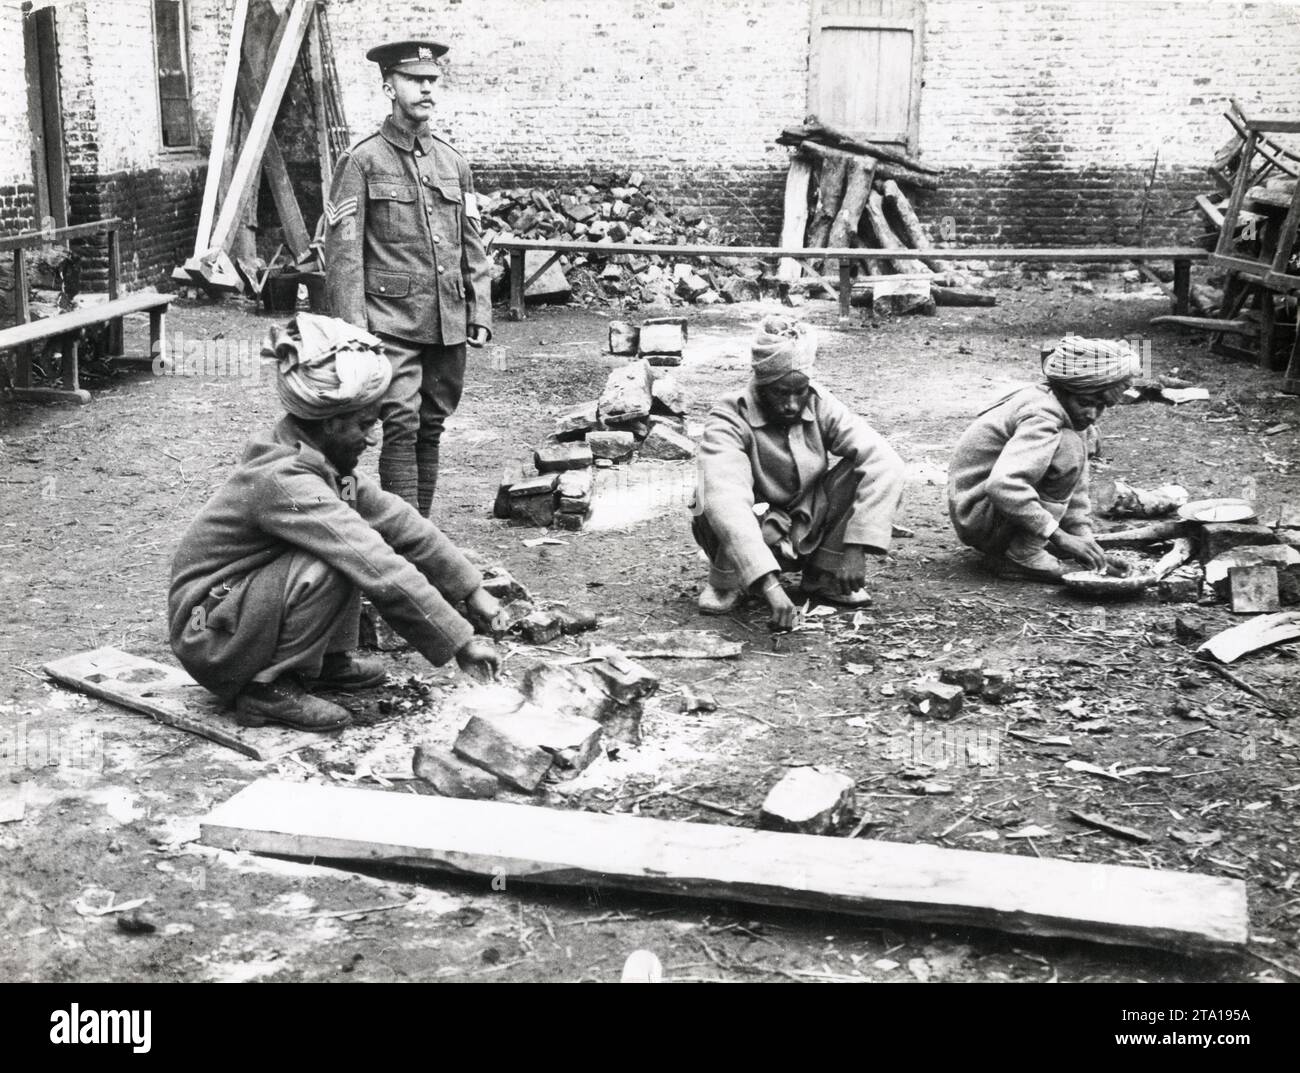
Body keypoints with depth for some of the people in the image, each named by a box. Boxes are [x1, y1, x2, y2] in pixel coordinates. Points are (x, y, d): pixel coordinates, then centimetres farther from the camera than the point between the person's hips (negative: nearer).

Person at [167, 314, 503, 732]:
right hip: (208, 636, -9)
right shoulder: (285, 481, -29)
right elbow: (382, 573, -32)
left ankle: (328, 659, 9)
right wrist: (461, 641, -29)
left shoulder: (324, 460, 0)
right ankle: (269, 690, -14)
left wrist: (471, 589, 1)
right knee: (330, 567, -28)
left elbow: (399, 522, 4)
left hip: (243, 593, 9)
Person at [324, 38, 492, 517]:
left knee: (431, 429, 11)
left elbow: (473, 247, 15)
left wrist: (480, 313, 7)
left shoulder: (453, 162, 13)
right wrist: (353, 327, -12)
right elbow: (343, 251, -6)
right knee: (402, 427, -12)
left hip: (448, 324, 5)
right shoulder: (362, 161, -3)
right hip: (392, 321, -5)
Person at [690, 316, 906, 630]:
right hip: (754, 538, -3)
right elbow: (726, 500, -39)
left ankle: (825, 576, -5)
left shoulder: (819, 404, -13)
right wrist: (770, 586, -51)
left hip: (810, 533, 3)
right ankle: (725, 581, -5)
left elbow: (883, 459, -22)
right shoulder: (729, 420, -24)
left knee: (877, 471, -19)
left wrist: (855, 547, -33)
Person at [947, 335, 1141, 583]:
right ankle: (1023, 556, -19)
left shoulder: (1074, 413, 6)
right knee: (1069, 447, -22)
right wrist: (1059, 536, -33)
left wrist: (1085, 539, -3)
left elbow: (1075, 487, 11)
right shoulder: (1043, 416, -23)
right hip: (978, 514, -10)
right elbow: (1002, 485, -36)